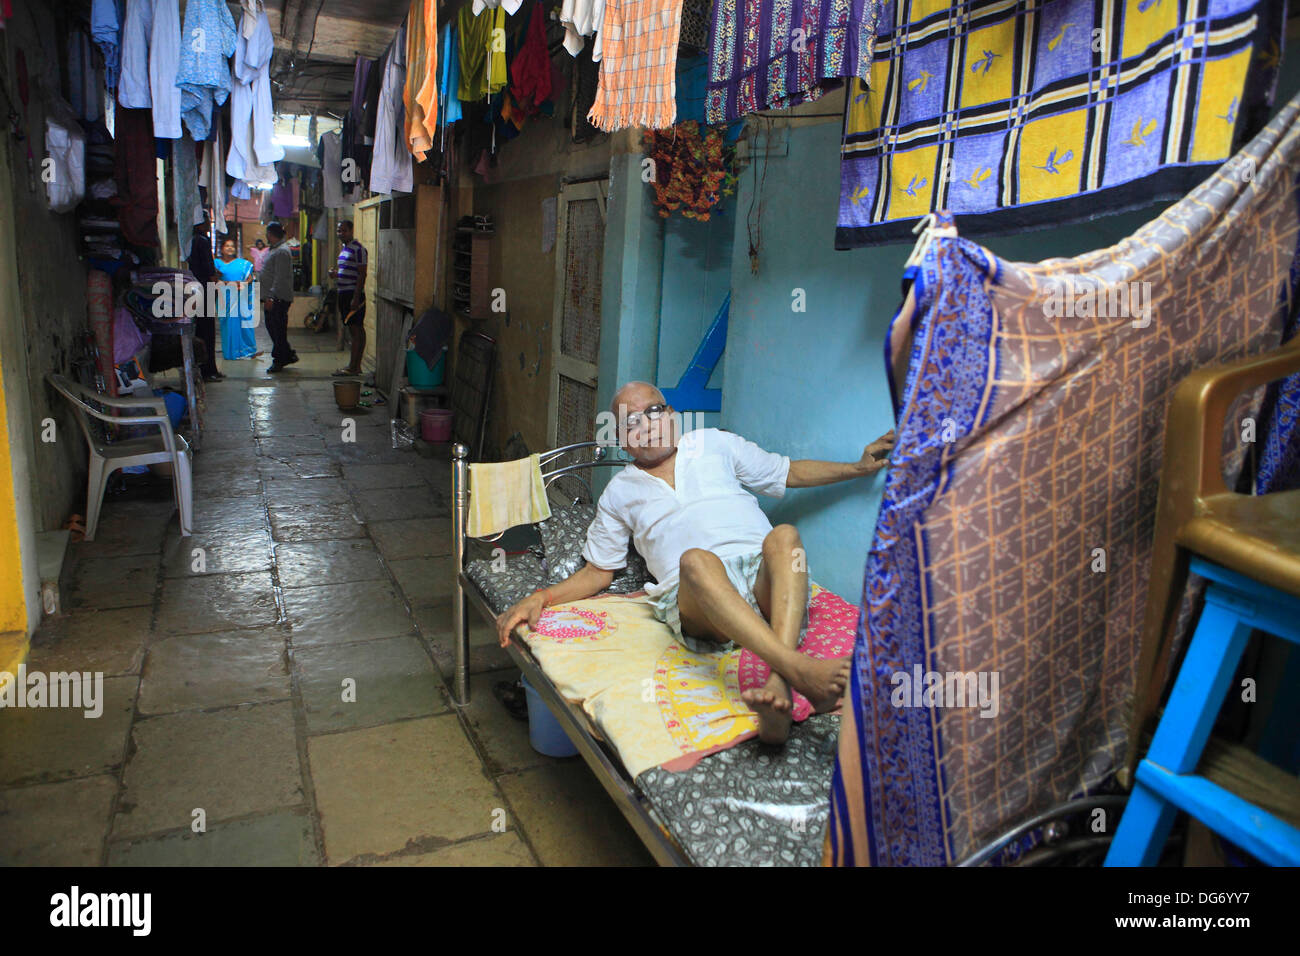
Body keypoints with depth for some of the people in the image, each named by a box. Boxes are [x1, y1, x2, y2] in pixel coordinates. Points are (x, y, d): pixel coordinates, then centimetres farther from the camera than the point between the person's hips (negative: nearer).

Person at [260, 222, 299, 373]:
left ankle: (279, 360, 2)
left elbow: (280, 277, -21)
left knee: (278, 329, -4)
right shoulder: (273, 250, 18)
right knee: (271, 327, 13)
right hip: (272, 298, 10)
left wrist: (271, 297, -25)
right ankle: (288, 355, 20)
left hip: (278, 299, -10)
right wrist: (266, 297, 23)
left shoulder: (282, 251, -15)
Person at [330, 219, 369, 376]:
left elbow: (362, 275, -17)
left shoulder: (358, 249, -12)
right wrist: (335, 274, 6)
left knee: (356, 330, -7)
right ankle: (356, 365, 15)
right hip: (344, 293, 10)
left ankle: (353, 367, -7)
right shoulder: (343, 248, 18)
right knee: (354, 330, 11)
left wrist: (356, 298, -22)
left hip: (354, 294, -10)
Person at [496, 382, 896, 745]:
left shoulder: (713, 443, 25)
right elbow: (598, 571, 25)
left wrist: (859, 467, 15)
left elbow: (789, 473, 28)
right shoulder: (619, 493, 25)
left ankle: (778, 687, -49)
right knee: (696, 559, -36)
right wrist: (539, 598, 9)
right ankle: (800, 671, -52)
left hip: (764, 580, 2)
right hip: (697, 596, -1)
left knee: (784, 534, -32)